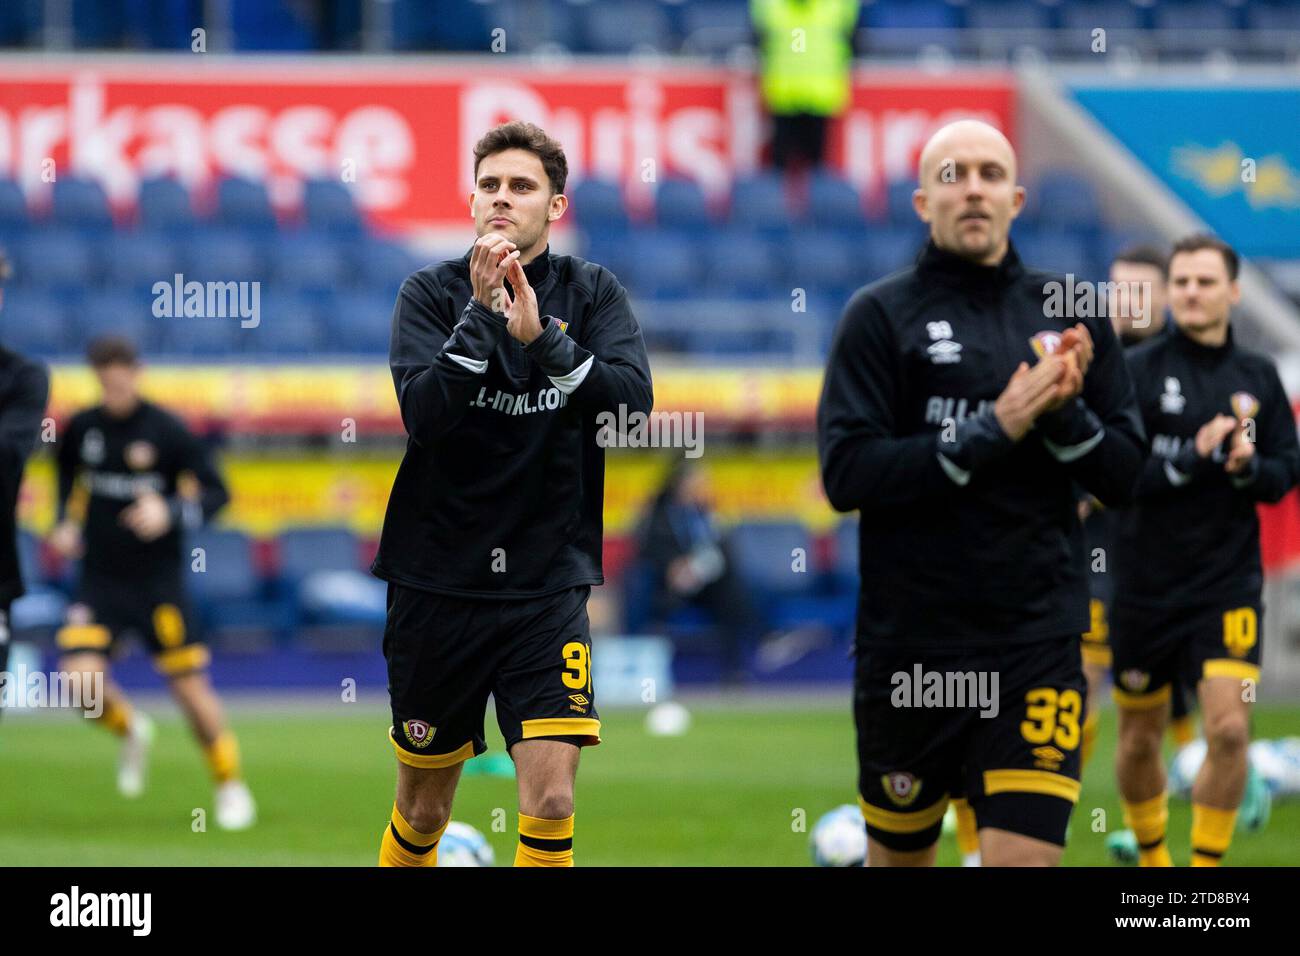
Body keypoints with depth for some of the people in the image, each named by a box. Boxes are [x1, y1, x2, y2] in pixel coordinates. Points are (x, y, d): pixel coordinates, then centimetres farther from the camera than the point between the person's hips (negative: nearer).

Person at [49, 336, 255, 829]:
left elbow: (216, 492, -5)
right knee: (80, 678, -15)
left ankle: (231, 786, 14)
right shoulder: (82, 428, 1)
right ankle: (130, 730, 19)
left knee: (190, 685, -4)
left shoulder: (168, 431, -9)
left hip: (159, 581, -3)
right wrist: (66, 521, 9)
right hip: (99, 580, 3)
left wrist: (171, 513, -22)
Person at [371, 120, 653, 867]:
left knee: (551, 799, -13)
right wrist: (483, 312, -25)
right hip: (438, 579, 0)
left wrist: (541, 336, -24)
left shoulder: (592, 292, 2)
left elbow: (635, 399, -14)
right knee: (424, 809, 10)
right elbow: (422, 410, -17)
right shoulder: (432, 293, -1)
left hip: (549, 583, 0)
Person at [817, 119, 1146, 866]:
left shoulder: (1066, 313, 8)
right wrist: (992, 431, -18)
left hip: (1039, 638, 1)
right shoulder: (881, 315, -1)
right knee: (899, 857, 13)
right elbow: (845, 474, -12)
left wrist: (1065, 411, -12)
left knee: (1025, 854, -13)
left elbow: (1124, 476, 7)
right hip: (910, 641, -1)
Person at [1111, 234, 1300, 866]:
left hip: (1228, 583, 1)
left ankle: (1207, 863, 2)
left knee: (1228, 730, -13)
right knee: (1140, 739, 11)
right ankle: (1150, 856, 35)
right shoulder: (1137, 370, -6)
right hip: (1146, 587, -1)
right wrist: (1191, 458, -23)